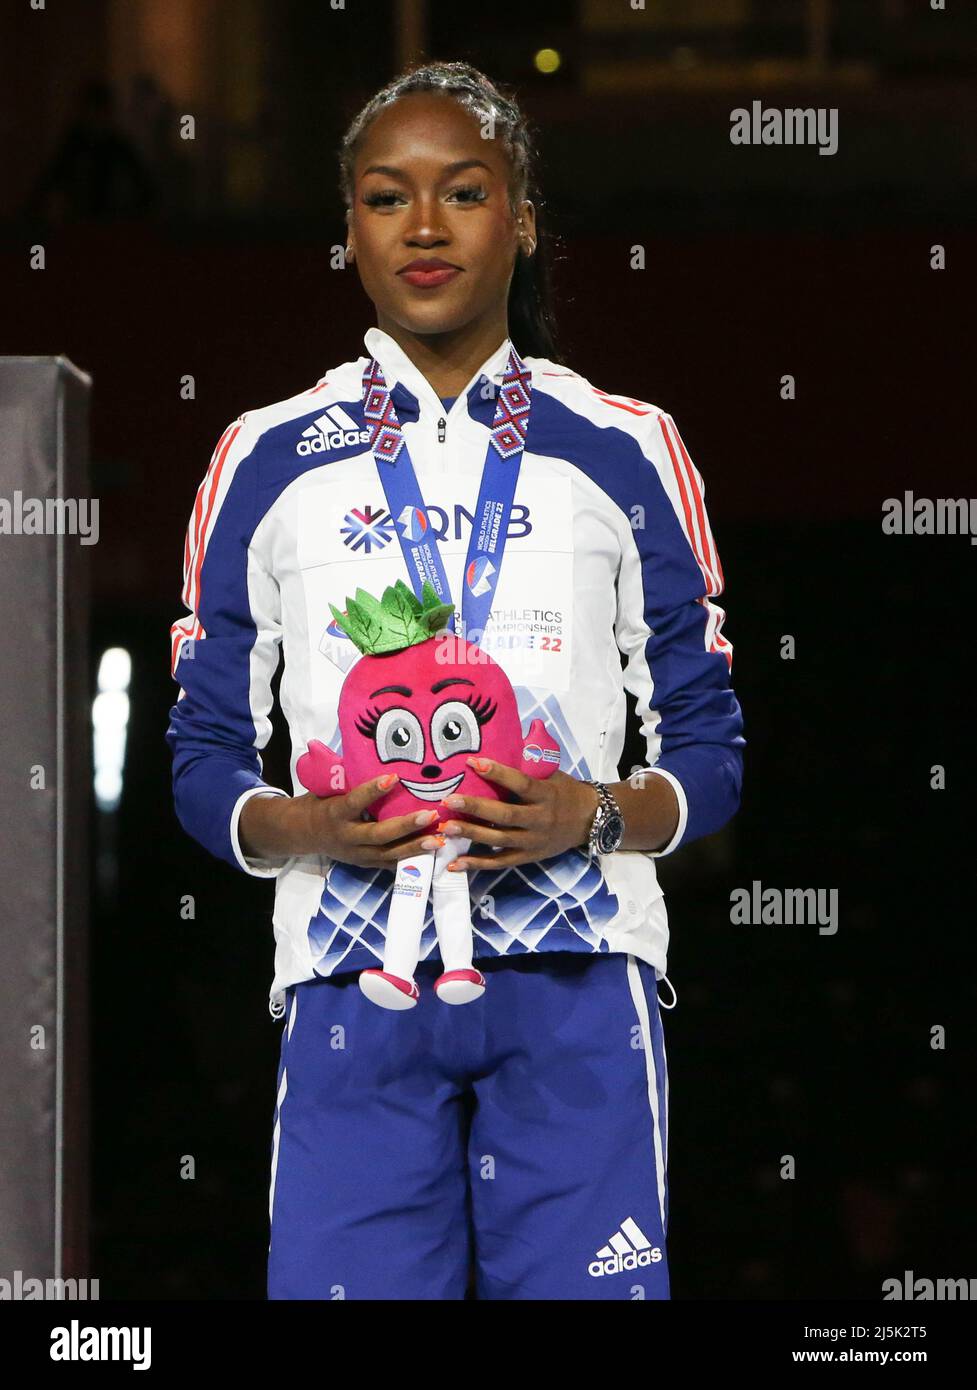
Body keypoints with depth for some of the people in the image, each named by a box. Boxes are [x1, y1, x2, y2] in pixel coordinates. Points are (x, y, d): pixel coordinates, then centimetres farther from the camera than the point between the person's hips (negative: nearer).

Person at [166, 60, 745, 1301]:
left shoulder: (624, 453, 11)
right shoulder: (268, 462, 11)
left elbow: (710, 753, 10)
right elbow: (204, 765, 11)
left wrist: (597, 816, -10)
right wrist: (310, 828, -10)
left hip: (575, 979, 0)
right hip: (355, 989, 0)